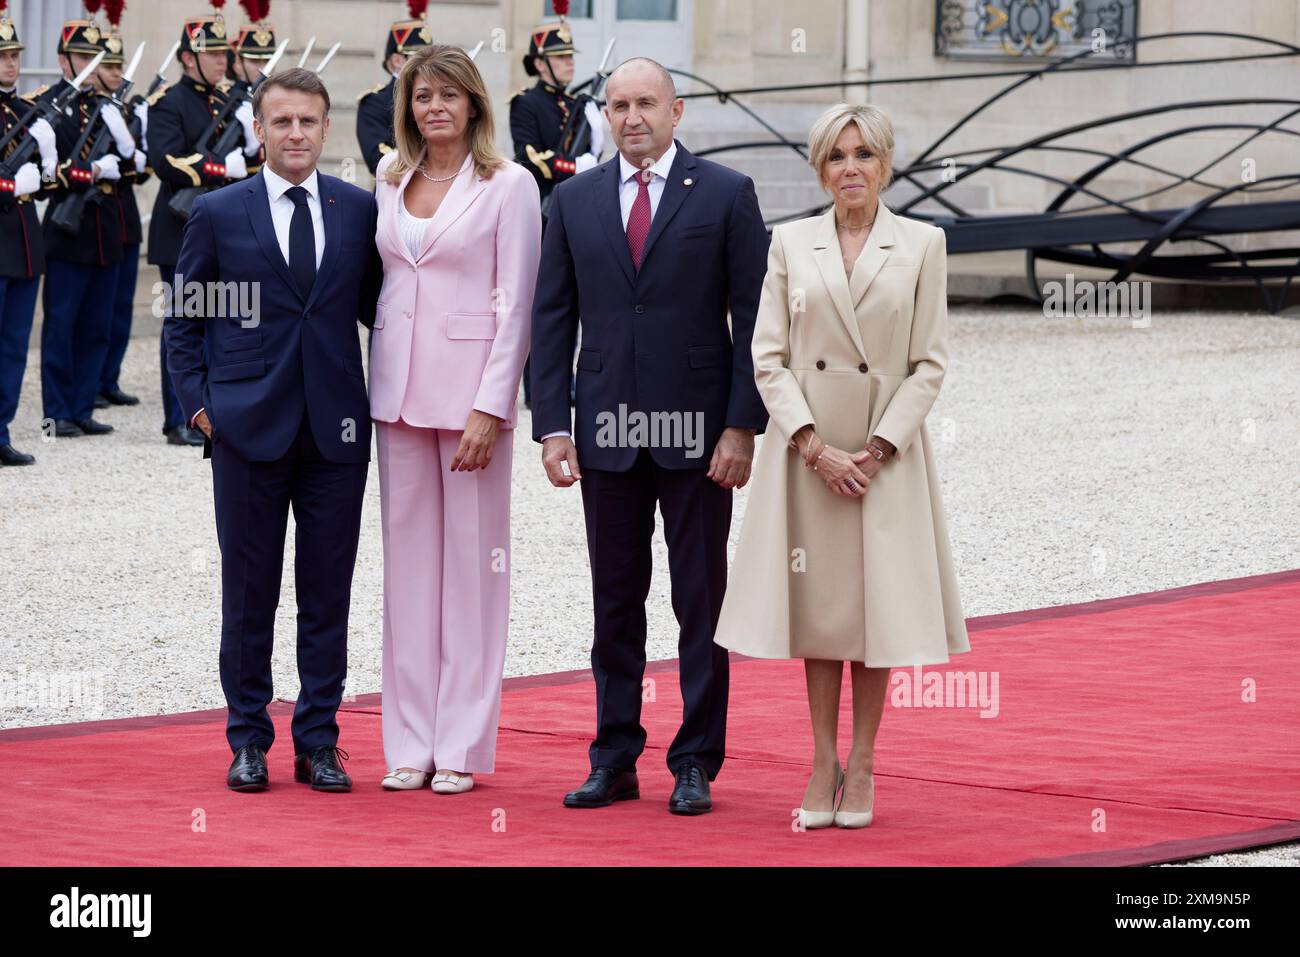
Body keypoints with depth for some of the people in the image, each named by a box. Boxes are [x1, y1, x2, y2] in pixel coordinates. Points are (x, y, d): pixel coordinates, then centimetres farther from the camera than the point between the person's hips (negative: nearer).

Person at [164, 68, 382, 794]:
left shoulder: (360, 209, 6)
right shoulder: (218, 214, 3)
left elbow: (375, 305, 11)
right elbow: (184, 319, 8)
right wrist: (199, 401, -1)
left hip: (336, 427, 1)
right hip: (248, 426, -1)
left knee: (329, 594, 5)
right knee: (249, 591, 5)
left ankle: (319, 742, 13)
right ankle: (248, 741, 14)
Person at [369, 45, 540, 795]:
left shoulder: (508, 185, -4)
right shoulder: (392, 181, 11)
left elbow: (517, 304, -7)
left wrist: (490, 408, -14)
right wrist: (370, 382, 7)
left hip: (472, 385, -5)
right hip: (399, 387, 5)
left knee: (473, 560, -2)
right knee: (409, 558, 6)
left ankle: (462, 746, 3)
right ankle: (410, 743, 11)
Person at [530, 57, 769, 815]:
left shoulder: (726, 195, -1)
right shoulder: (575, 200, 7)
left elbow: (753, 318, -3)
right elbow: (553, 318, 8)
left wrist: (743, 425, -10)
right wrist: (552, 425, -1)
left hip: (696, 433, -3)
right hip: (606, 432, 3)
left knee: (703, 603, 3)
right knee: (615, 603, 8)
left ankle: (696, 765, 9)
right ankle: (615, 760, 14)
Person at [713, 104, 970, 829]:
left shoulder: (922, 244, 1)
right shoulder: (790, 243, 4)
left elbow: (931, 363, -1)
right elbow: (770, 358, 1)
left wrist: (878, 448, -11)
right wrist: (815, 445, -10)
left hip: (888, 451, -1)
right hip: (807, 451, 1)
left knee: (878, 602, 3)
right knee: (819, 605, 5)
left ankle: (862, 767, 12)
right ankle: (824, 764, 13)